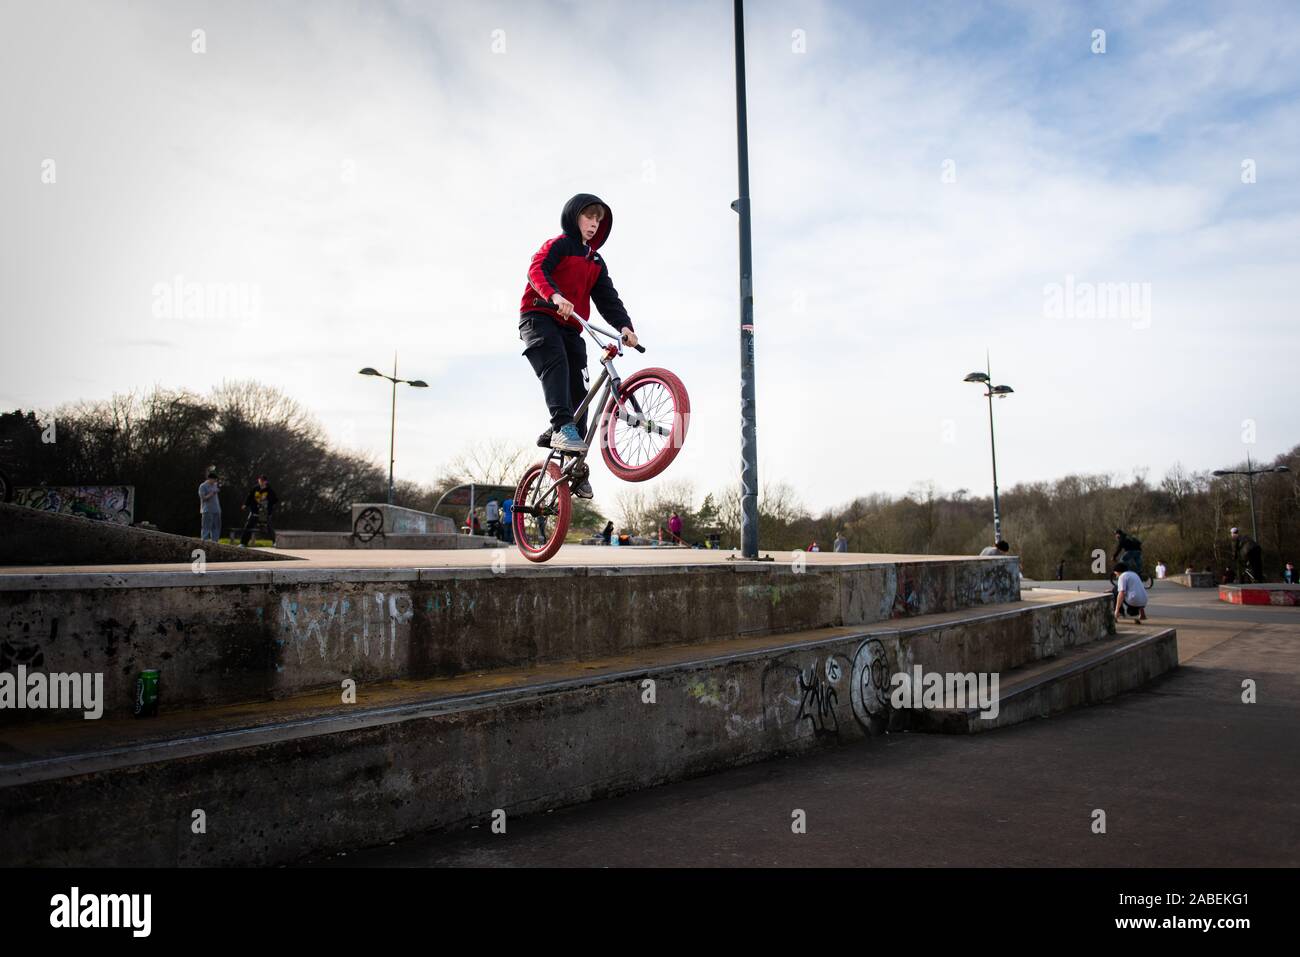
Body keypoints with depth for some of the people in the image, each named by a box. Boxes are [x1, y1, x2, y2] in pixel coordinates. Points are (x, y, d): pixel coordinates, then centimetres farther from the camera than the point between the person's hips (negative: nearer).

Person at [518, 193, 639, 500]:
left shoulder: (596, 263, 23)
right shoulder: (559, 244, 2)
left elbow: (608, 298, 11)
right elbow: (537, 270, -17)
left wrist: (624, 326, -9)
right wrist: (554, 296, -38)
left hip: (569, 328, 6)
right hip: (539, 317, -6)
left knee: (578, 391, -3)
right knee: (556, 363, -34)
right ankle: (562, 427, -46)